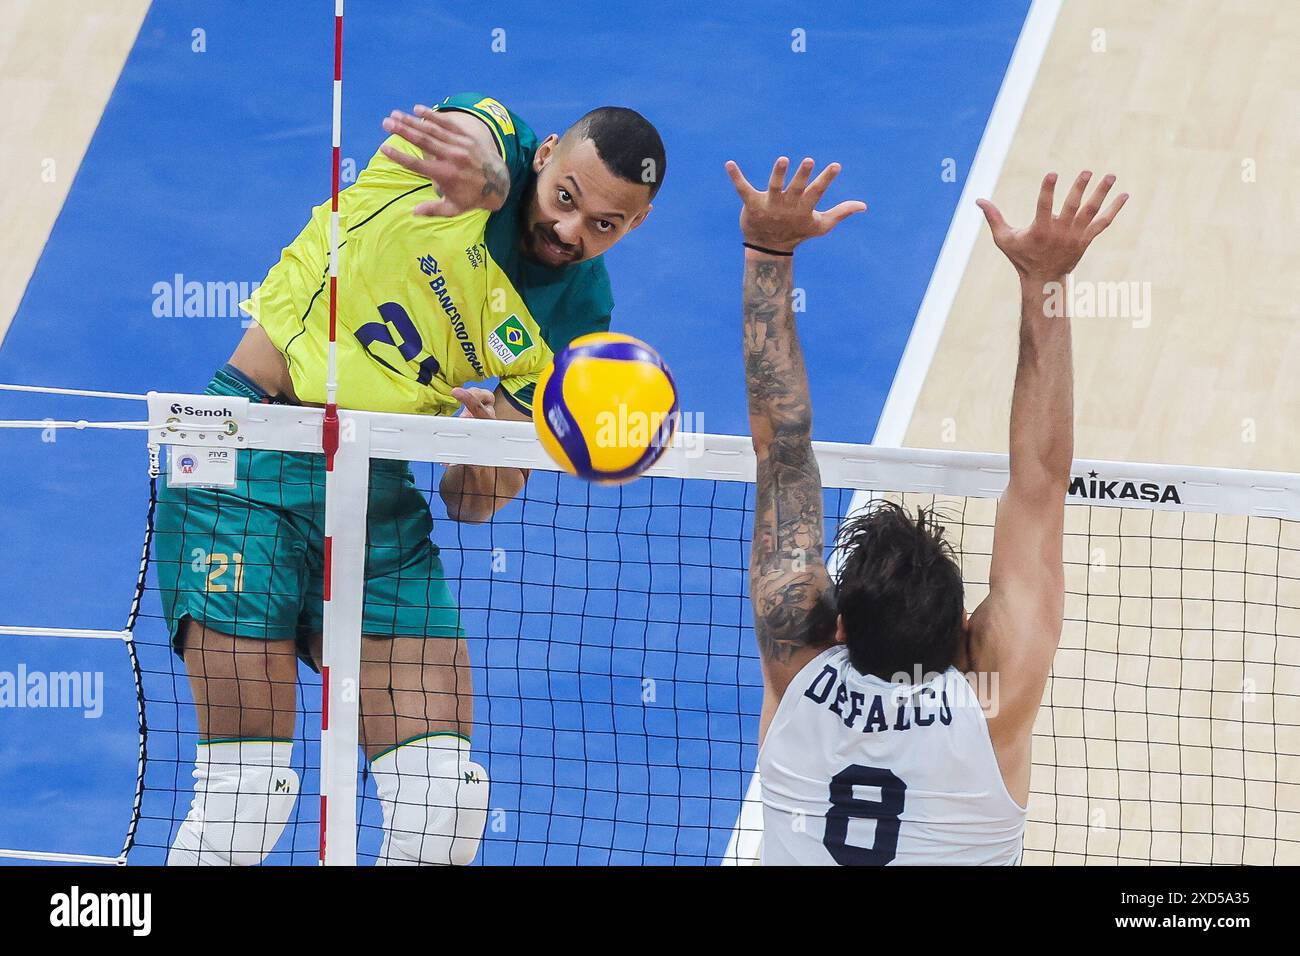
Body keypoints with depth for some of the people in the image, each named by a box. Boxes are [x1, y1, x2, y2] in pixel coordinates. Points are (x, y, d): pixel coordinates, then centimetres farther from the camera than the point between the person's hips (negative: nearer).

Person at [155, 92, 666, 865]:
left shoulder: (573, 327, 2)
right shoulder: (490, 134, -8)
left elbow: (468, 502, 3)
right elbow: (470, 137, -36)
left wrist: (495, 465, -21)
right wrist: (478, 175, -61)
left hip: (377, 498, 4)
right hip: (248, 459, -4)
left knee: (447, 803, -7)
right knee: (247, 797, -13)